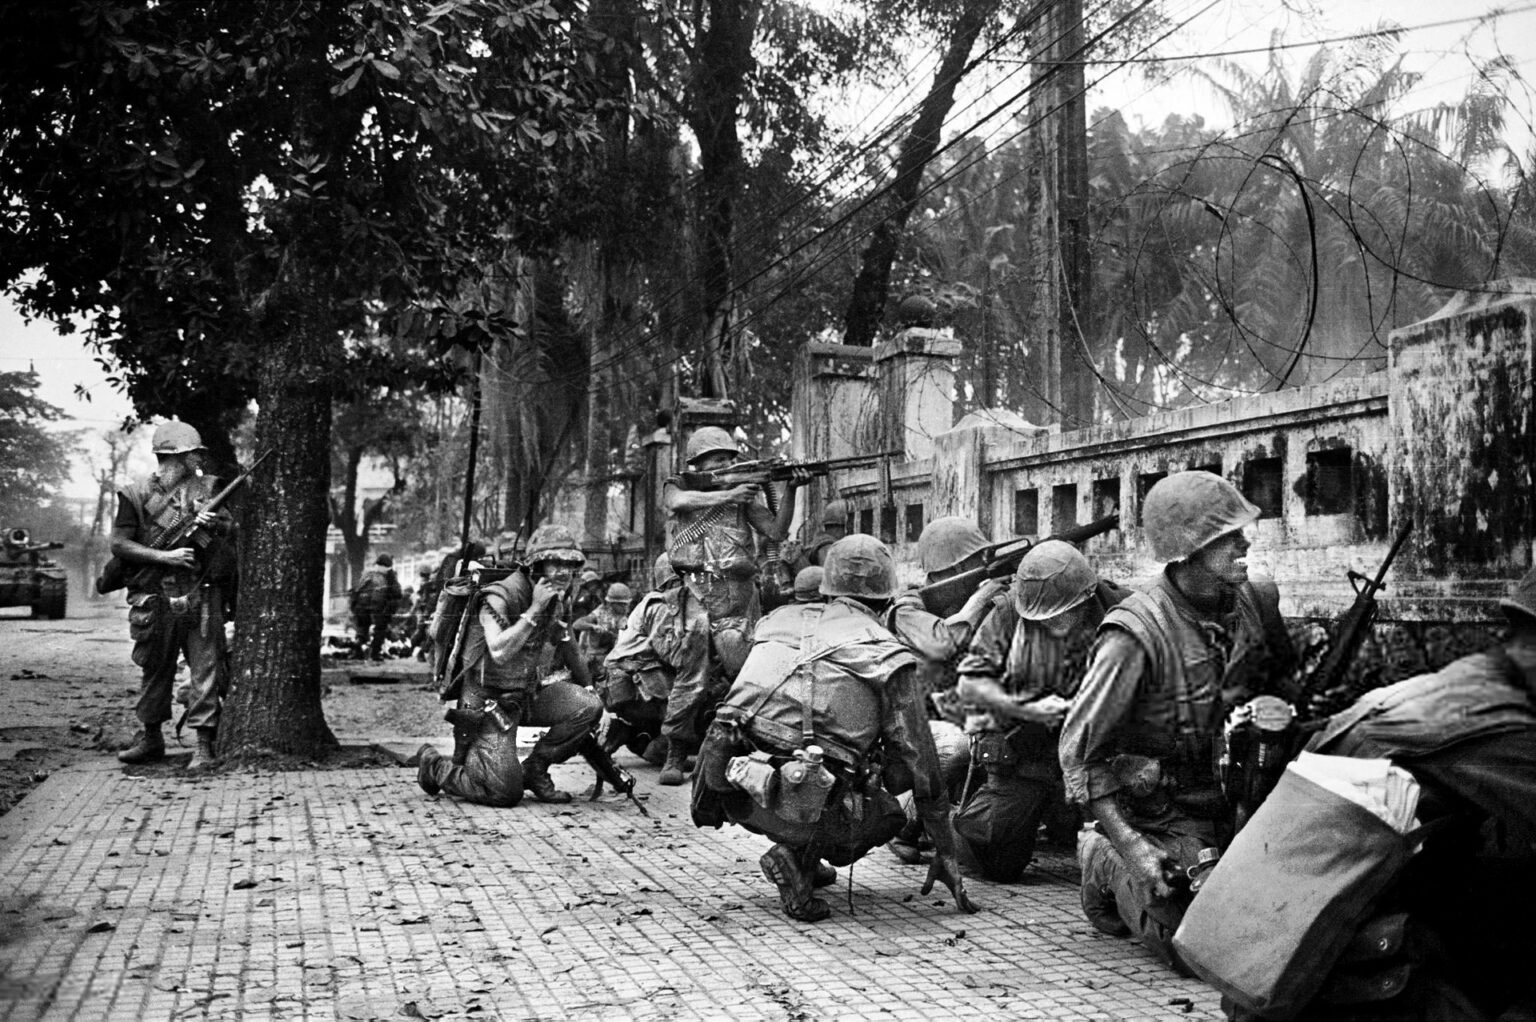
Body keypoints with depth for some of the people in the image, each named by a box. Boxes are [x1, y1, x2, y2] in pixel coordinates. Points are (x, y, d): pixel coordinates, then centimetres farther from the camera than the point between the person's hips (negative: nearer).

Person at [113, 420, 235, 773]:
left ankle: (205, 745, -3)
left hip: (201, 595, 1)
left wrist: (213, 524, -10)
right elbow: (120, 545, -3)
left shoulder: (208, 488, 10)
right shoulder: (136, 494, 2)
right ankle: (151, 738, 27)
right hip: (155, 597, -1)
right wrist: (166, 556, -12)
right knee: (155, 670, 12)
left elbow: (232, 529, 12)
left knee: (206, 668, -5)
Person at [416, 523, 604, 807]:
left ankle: (535, 769, 2)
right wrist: (534, 610, -30)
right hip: (490, 701, -7)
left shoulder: (558, 600, 4)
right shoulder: (501, 597, -19)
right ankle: (434, 765, 11)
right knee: (506, 792, -15)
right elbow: (500, 652, -34)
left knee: (589, 707, -15)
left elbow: (569, 648, 21)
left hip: (527, 693, 7)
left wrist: (585, 687, 26)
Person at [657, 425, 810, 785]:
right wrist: (729, 495, -12)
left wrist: (790, 490, -8)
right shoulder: (677, 486, 13)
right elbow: (679, 502, -12)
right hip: (695, 590, -2)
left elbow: (776, 532, 5)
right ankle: (675, 754, 2)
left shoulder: (746, 491, 15)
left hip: (738, 596, 2)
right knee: (692, 674, -8)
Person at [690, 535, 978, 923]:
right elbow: (919, 763, 8)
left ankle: (804, 861, 25)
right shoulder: (884, 653, 6)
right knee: (888, 814, 24)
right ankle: (799, 854, 0)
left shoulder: (780, 619, 18)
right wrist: (946, 854, 17)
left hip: (734, 790, 5)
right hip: (806, 806, -5)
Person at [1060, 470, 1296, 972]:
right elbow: (1079, 750, -21)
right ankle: (1109, 864, 12)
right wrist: (1130, 845, -25)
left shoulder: (1254, 602, -4)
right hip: (1165, 815, -6)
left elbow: (1281, 683, 20)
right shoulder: (1137, 634, -25)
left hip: (1235, 799, 7)